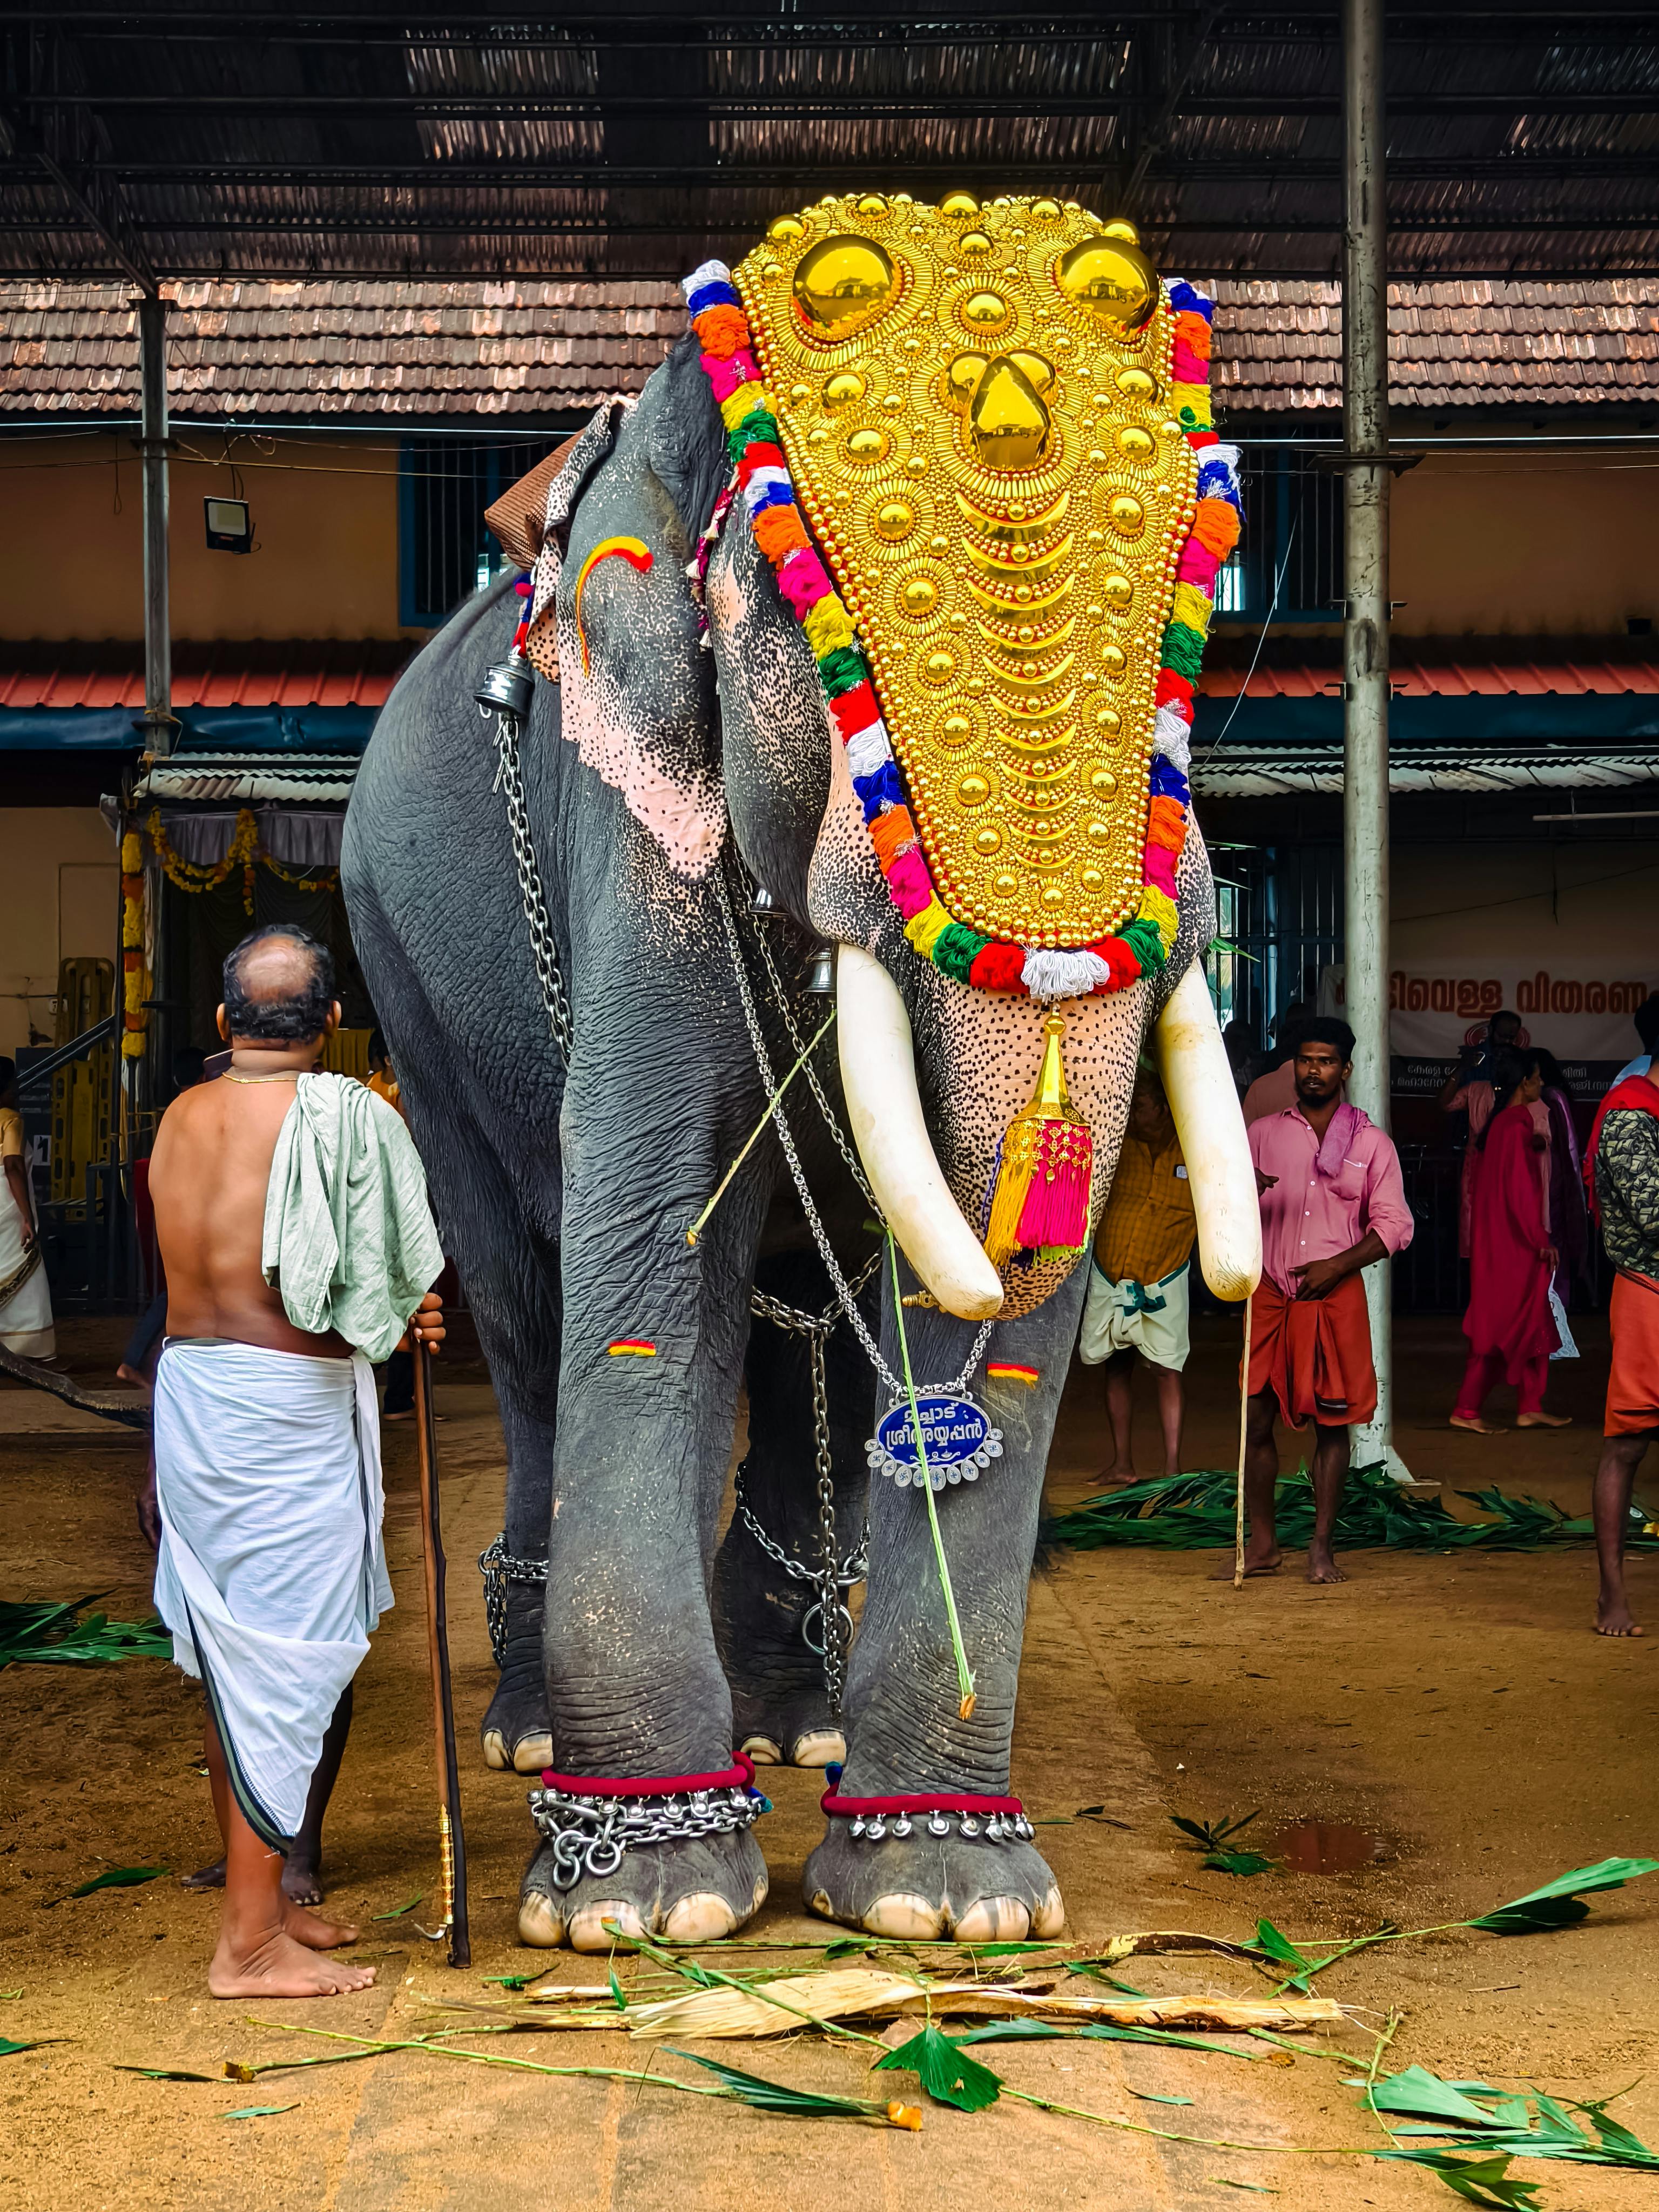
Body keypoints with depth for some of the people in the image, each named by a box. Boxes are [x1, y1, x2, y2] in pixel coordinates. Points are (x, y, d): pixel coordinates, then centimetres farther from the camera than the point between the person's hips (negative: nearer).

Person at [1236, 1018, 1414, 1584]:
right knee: (1257, 1418, 0)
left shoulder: (1371, 1142, 5)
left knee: (1332, 1422, 0)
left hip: (1336, 1295, -2)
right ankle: (1262, 1544, 9)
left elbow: (1394, 1224, 1)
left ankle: (1322, 1547, 8)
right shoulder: (1263, 1133, 10)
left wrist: (1336, 1265, -11)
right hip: (1270, 1295, 2)